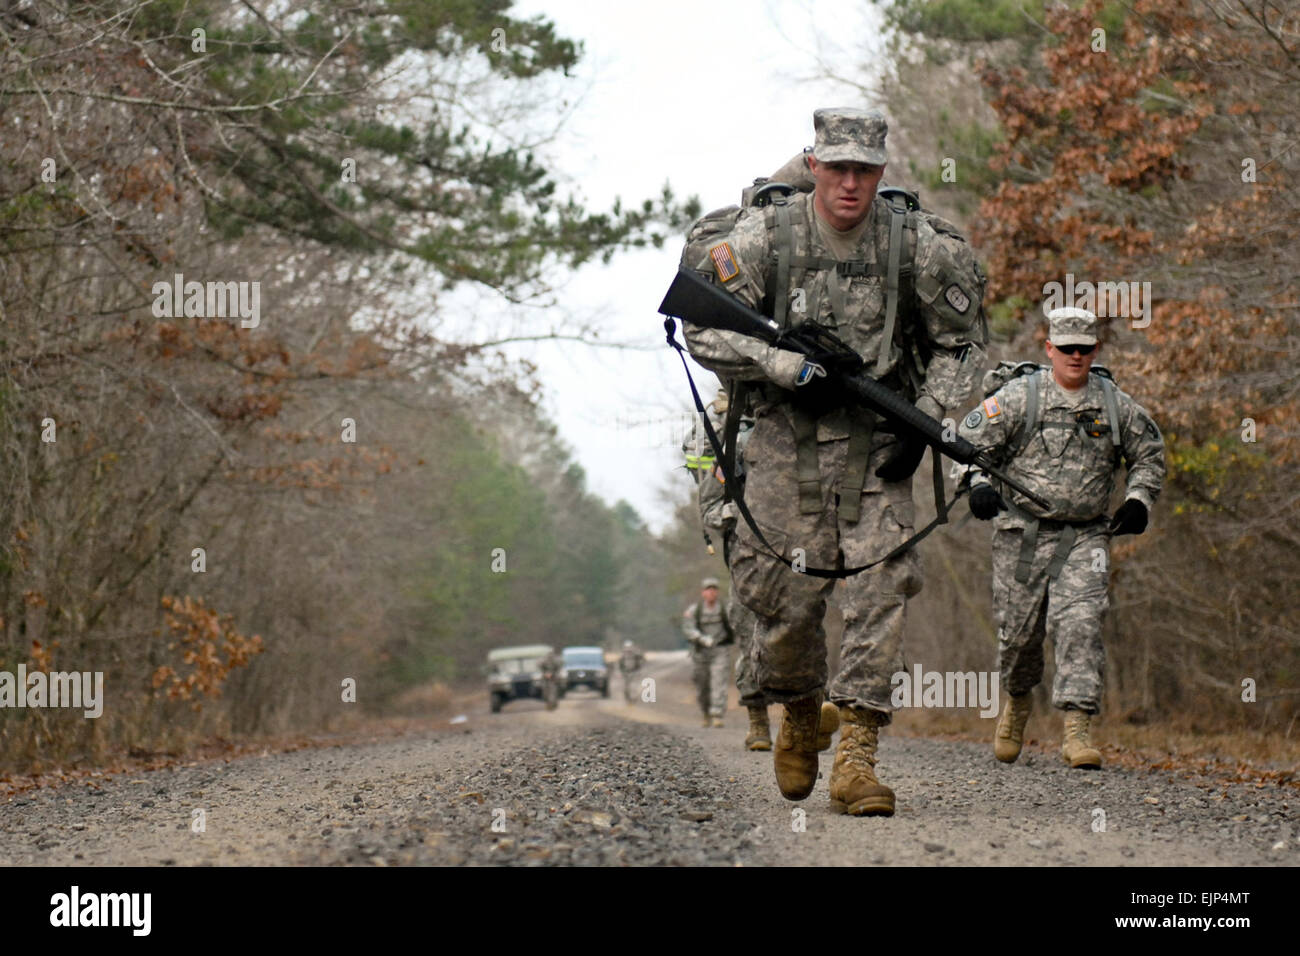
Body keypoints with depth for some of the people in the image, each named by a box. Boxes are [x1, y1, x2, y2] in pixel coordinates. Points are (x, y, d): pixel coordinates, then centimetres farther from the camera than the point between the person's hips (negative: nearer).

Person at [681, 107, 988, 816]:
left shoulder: (916, 244, -4)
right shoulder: (765, 235, -7)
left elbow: (959, 342, 7)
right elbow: (702, 327, -6)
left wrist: (924, 420, -5)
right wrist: (786, 367, -18)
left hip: (877, 444, 1)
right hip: (787, 440, -1)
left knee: (880, 588, -11)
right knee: (788, 595, -2)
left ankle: (856, 756, -9)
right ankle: (799, 718, 27)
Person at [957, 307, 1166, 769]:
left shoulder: (1115, 405, 7)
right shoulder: (1020, 397, -2)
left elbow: (1150, 453, 21)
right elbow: (969, 440, 0)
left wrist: (1138, 500, 7)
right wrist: (978, 482, -17)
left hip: (1085, 537, 1)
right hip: (1022, 534, -1)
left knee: (1081, 623, -16)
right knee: (1018, 629, 7)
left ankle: (1077, 729, -20)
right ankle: (1018, 700, 39)